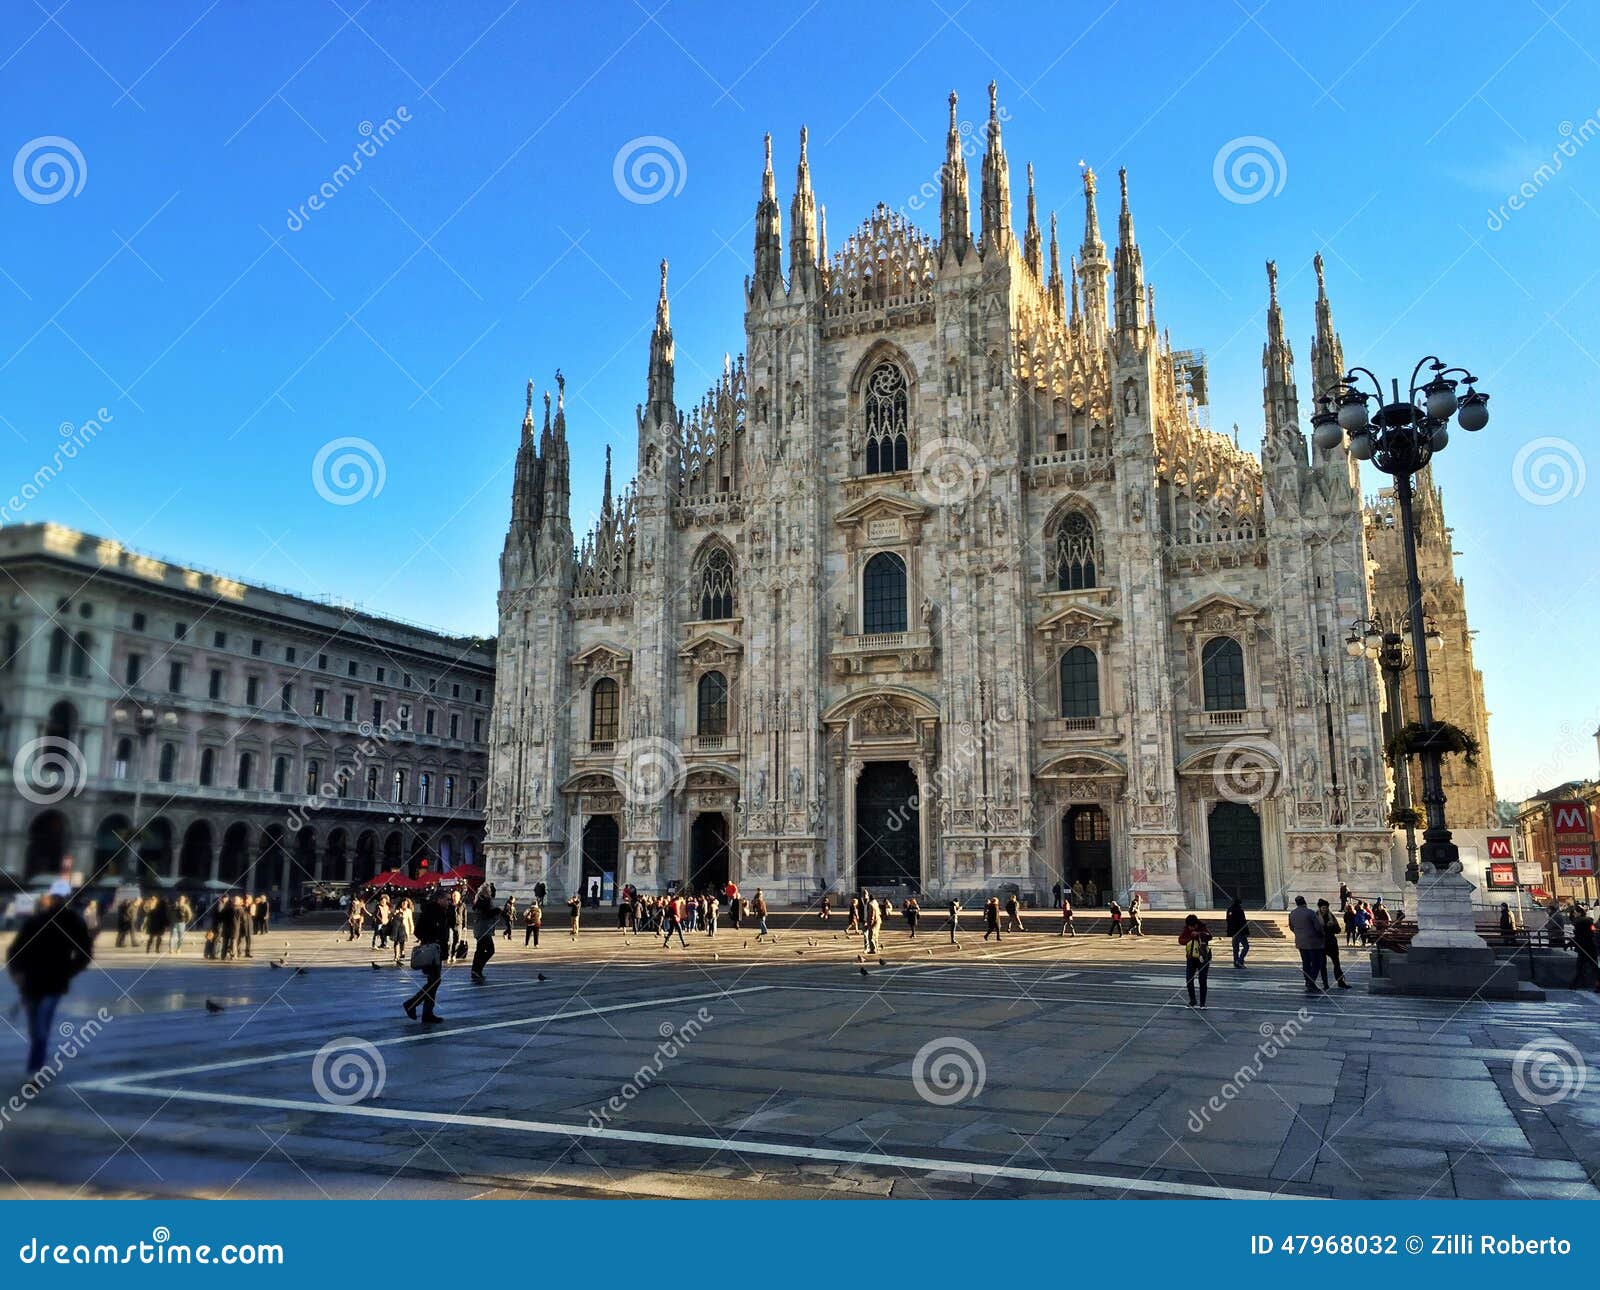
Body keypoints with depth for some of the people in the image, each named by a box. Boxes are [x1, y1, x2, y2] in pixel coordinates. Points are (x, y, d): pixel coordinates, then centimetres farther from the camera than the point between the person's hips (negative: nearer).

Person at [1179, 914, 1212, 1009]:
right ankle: (1193, 1001, 17)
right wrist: (1190, 939, -21)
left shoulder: (1202, 929, -12)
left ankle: (1202, 1003, 5)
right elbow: (1180, 940, -5)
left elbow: (1209, 937, -30)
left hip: (1203, 958, -4)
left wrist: (1198, 934, -44)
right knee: (1188, 979, 1)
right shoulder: (1186, 930, -1)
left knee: (1202, 981, -4)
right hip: (1191, 958, 4)